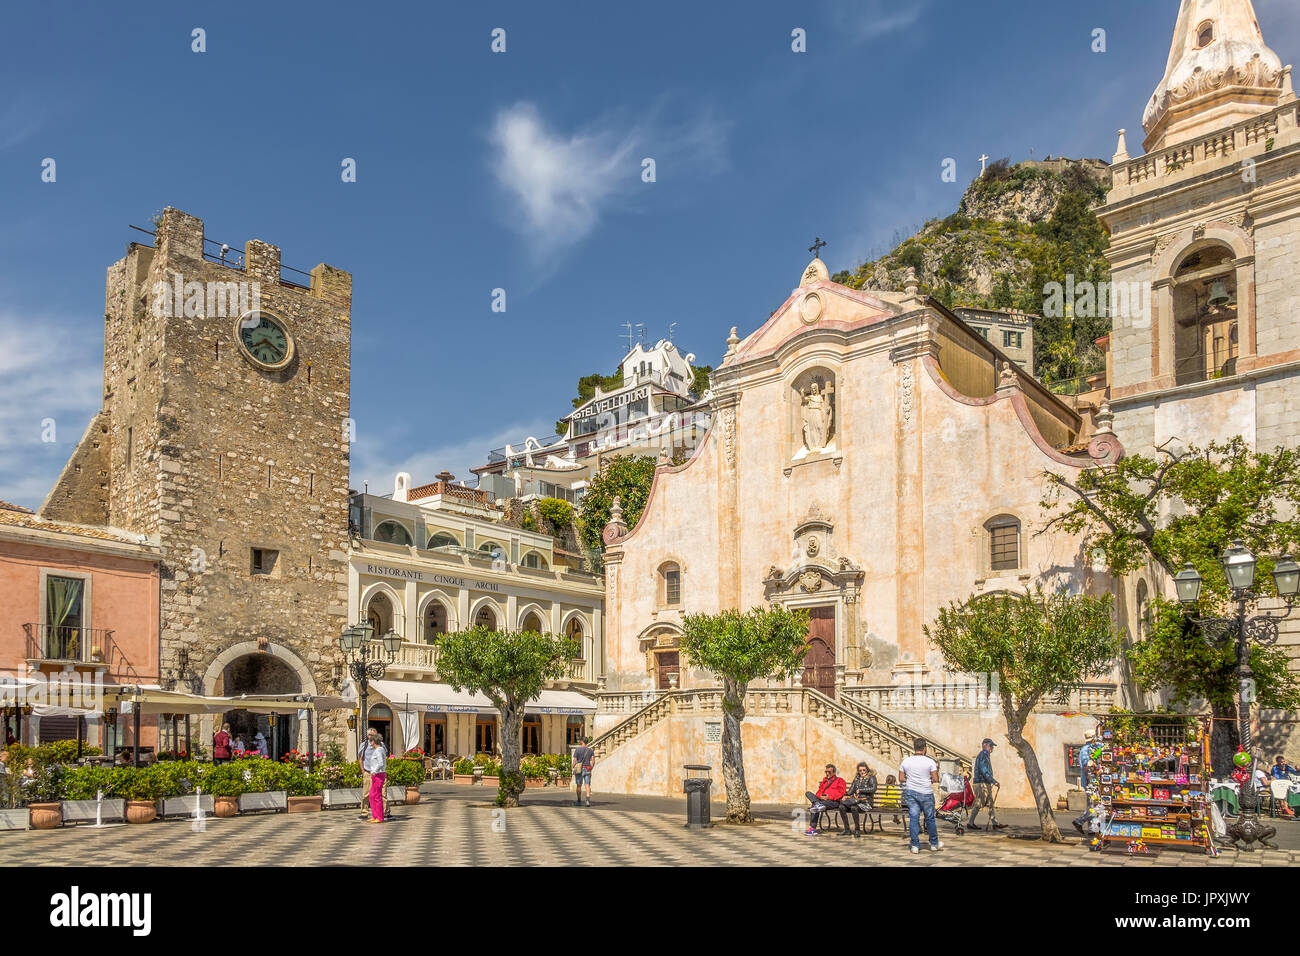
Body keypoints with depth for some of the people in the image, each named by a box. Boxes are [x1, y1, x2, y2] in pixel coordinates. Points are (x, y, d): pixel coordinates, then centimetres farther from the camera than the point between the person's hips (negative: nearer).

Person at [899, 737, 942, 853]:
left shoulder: (906, 762, 0)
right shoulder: (930, 762, -9)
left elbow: (901, 779, 2)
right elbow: (936, 779, -11)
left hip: (911, 793, 2)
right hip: (926, 793, -2)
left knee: (913, 818, 3)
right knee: (930, 818, 11)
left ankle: (915, 845, 3)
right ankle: (934, 843, 24)